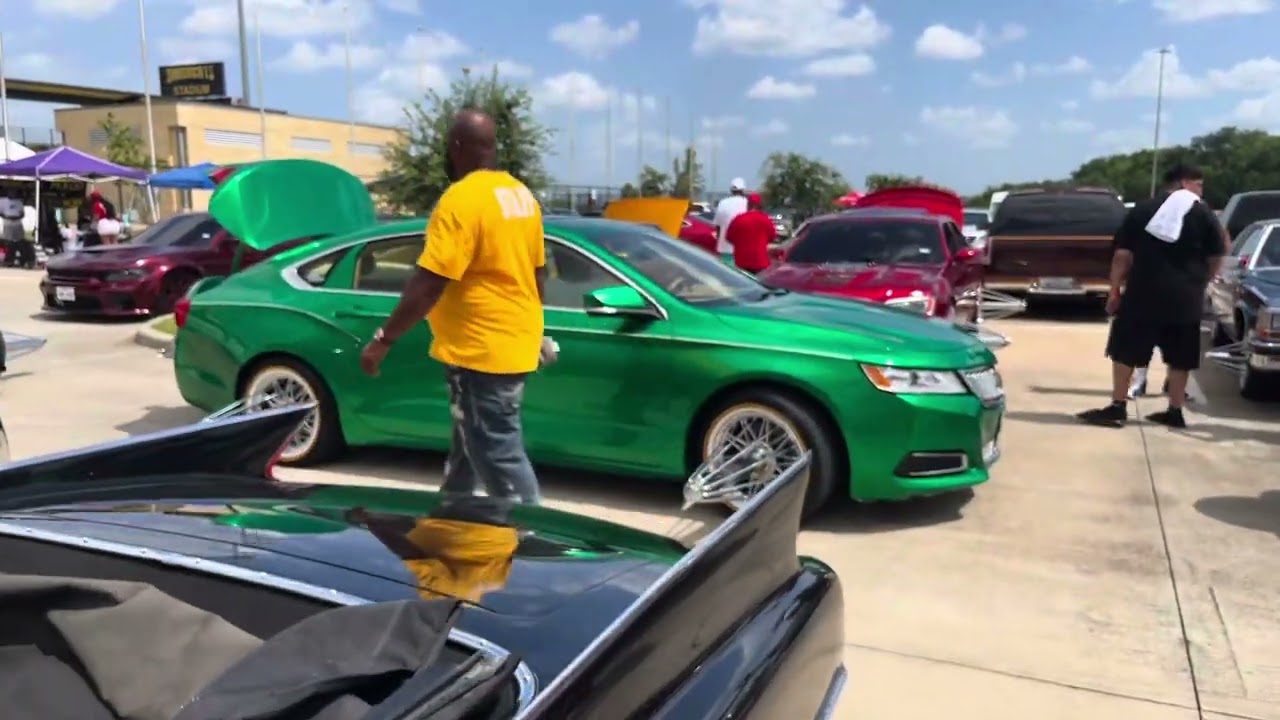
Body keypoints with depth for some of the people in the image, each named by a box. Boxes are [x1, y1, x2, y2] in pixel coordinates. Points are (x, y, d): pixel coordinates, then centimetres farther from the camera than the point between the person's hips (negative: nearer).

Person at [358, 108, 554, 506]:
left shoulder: (462, 199, -18)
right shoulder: (521, 195, 10)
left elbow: (428, 282, -22)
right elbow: (537, 271, 17)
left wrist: (384, 339, -16)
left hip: (481, 350, -10)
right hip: (516, 343, 10)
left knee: (498, 455, -2)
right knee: (470, 445, 23)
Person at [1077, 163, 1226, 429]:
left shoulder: (1142, 209, 6)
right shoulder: (1204, 214, 4)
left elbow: (1122, 255, 1)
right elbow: (1215, 260, 5)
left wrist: (1115, 290, 5)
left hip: (1142, 294, 0)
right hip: (1185, 297, 1)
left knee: (1125, 351, 6)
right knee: (1179, 358, 11)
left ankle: (1118, 408, 4)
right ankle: (1175, 411, 16)